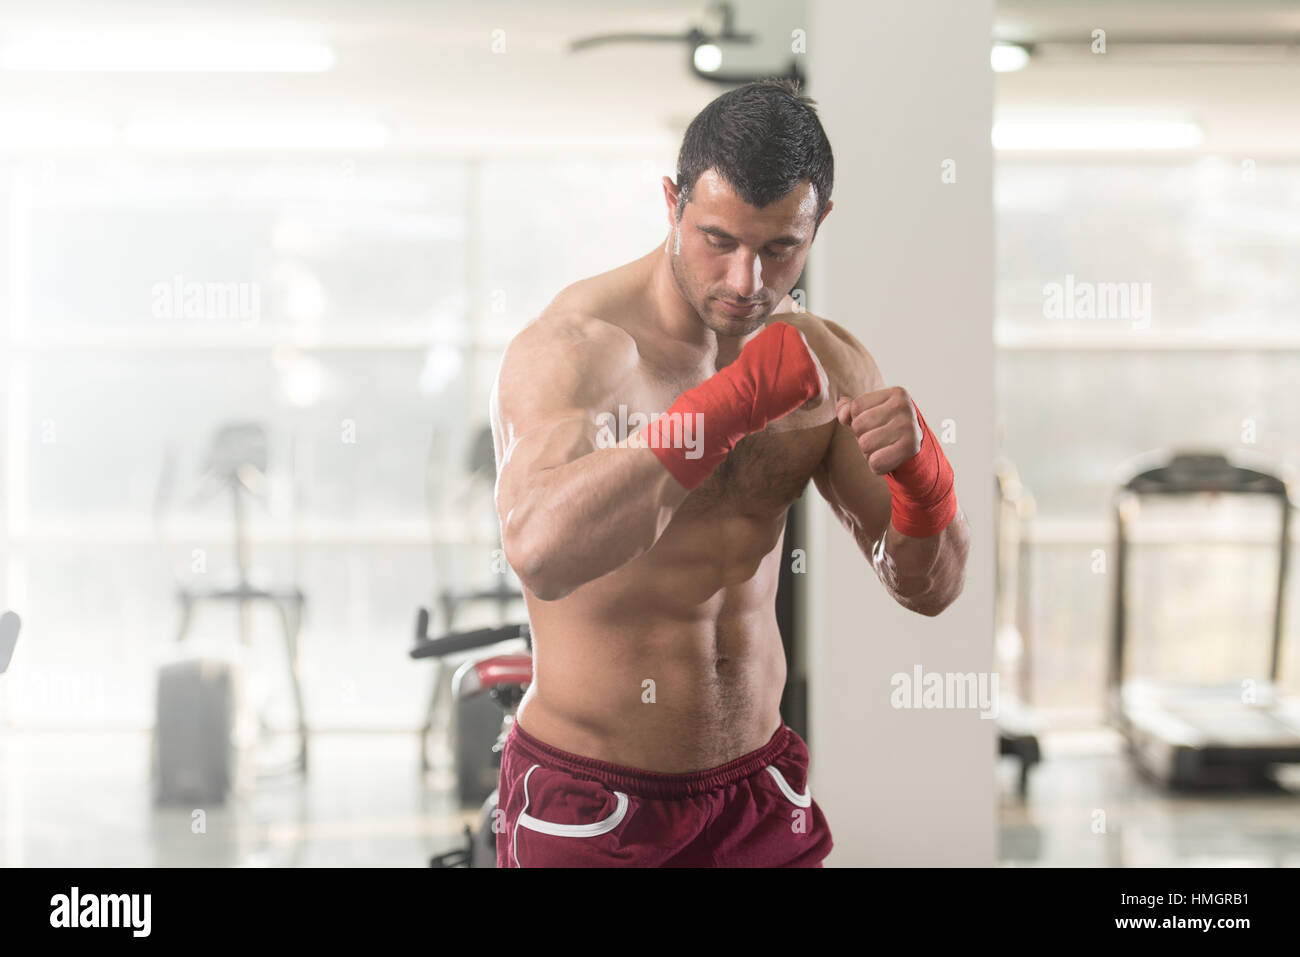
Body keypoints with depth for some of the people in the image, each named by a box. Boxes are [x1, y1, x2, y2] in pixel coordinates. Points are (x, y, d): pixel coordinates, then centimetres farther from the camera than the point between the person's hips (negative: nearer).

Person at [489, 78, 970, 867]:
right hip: (588, 801, -5)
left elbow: (928, 589, 2)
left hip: (758, 790, 5)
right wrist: (732, 404, -34)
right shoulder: (572, 348, -17)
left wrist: (921, 471, -19)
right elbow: (541, 550, -36)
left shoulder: (825, 363, 1)